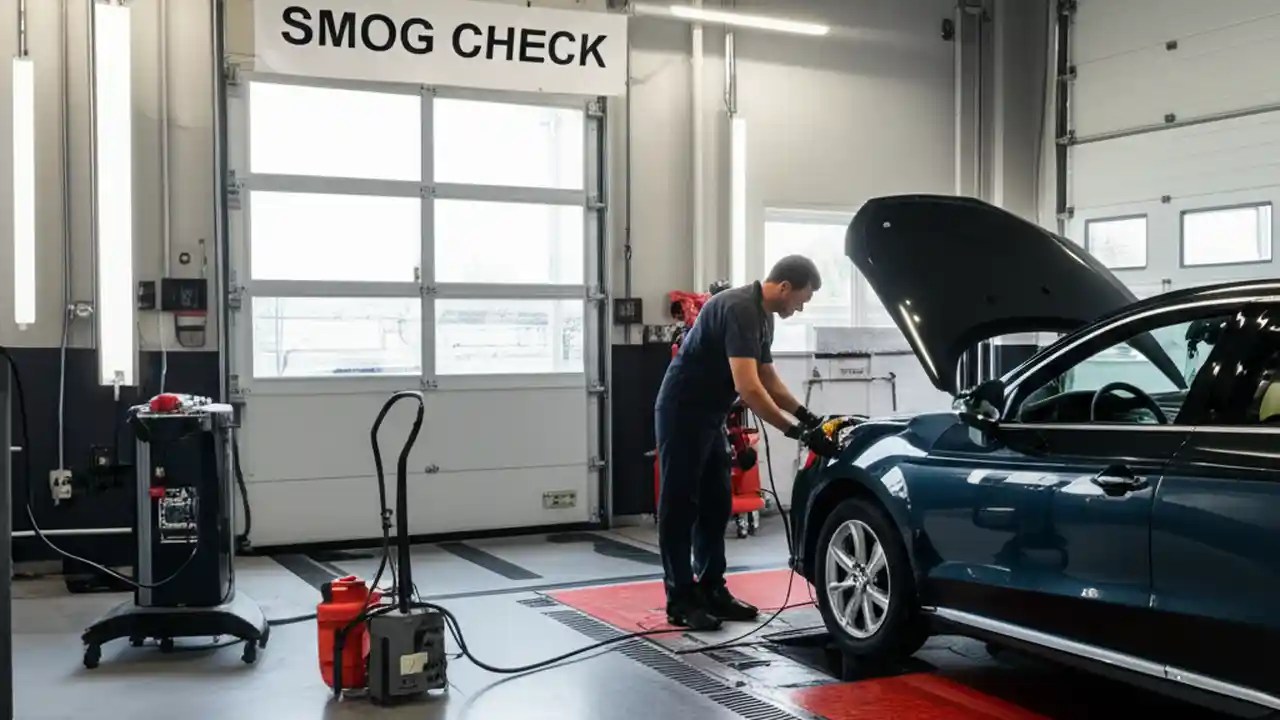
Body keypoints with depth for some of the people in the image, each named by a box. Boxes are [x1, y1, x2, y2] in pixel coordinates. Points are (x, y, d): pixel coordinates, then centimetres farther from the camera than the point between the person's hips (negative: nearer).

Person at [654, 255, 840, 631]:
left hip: (709, 416, 10)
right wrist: (798, 432, -29)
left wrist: (807, 416, 7)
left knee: (716, 504, 12)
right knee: (680, 506, -4)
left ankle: (711, 590, 20)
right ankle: (680, 600, 1)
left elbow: (768, 380, 17)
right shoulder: (738, 309, -24)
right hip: (682, 413, -10)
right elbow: (749, 389, -31)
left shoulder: (763, 316, 8)